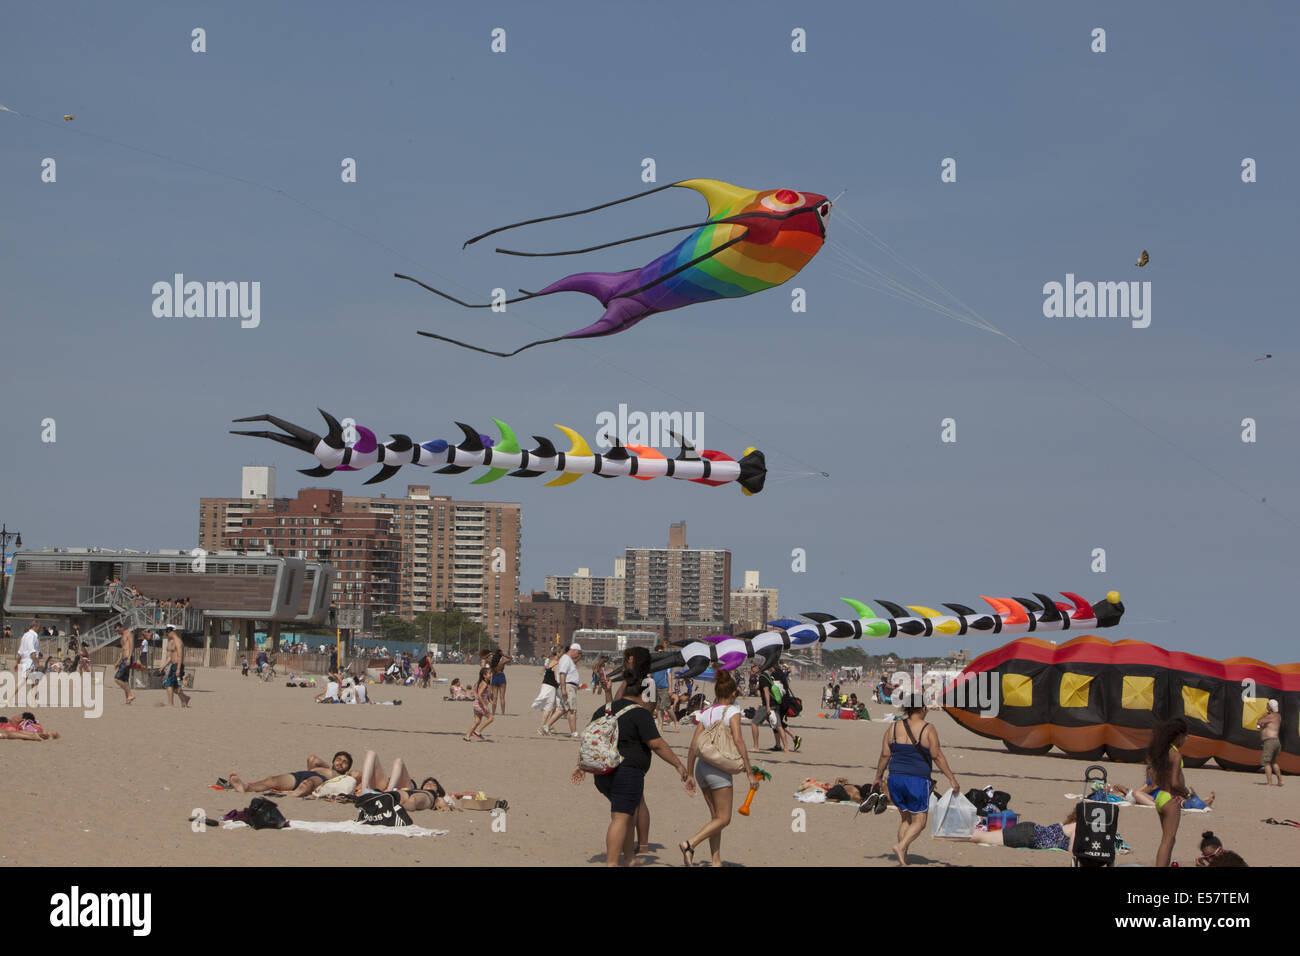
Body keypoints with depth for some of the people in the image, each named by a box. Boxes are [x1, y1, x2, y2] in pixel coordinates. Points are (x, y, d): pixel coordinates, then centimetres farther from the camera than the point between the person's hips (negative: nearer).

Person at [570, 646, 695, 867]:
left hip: (603, 774, 8)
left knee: (631, 811, 22)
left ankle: (630, 859, 22)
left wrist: (583, 765, 30)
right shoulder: (639, 714, -10)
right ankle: (611, 863, -14)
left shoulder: (603, 710, 12)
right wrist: (679, 765, -9)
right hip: (627, 772, -8)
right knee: (621, 818, -8)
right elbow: (657, 744, -14)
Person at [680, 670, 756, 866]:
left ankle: (715, 861, 13)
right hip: (718, 769, -6)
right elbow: (738, 741, -16)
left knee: (716, 816, 15)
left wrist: (689, 775, 15)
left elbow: (693, 746, 8)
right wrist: (749, 772, -14)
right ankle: (690, 844, -17)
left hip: (702, 767, 6)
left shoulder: (705, 713, 11)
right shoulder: (732, 711, -5)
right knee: (723, 819, 1)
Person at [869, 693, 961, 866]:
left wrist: (878, 779, 14)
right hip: (918, 781, -5)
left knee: (906, 818, 18)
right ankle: (901, 846, -20)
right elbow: (937, 756, -11)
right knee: (919, 822, 5)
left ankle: (903, 860, 10)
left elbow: (884, 755, 4)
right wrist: (952, 779, -6)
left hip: (896, 779, 5)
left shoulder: (893, 728, 3)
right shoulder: (927, 729, -8)